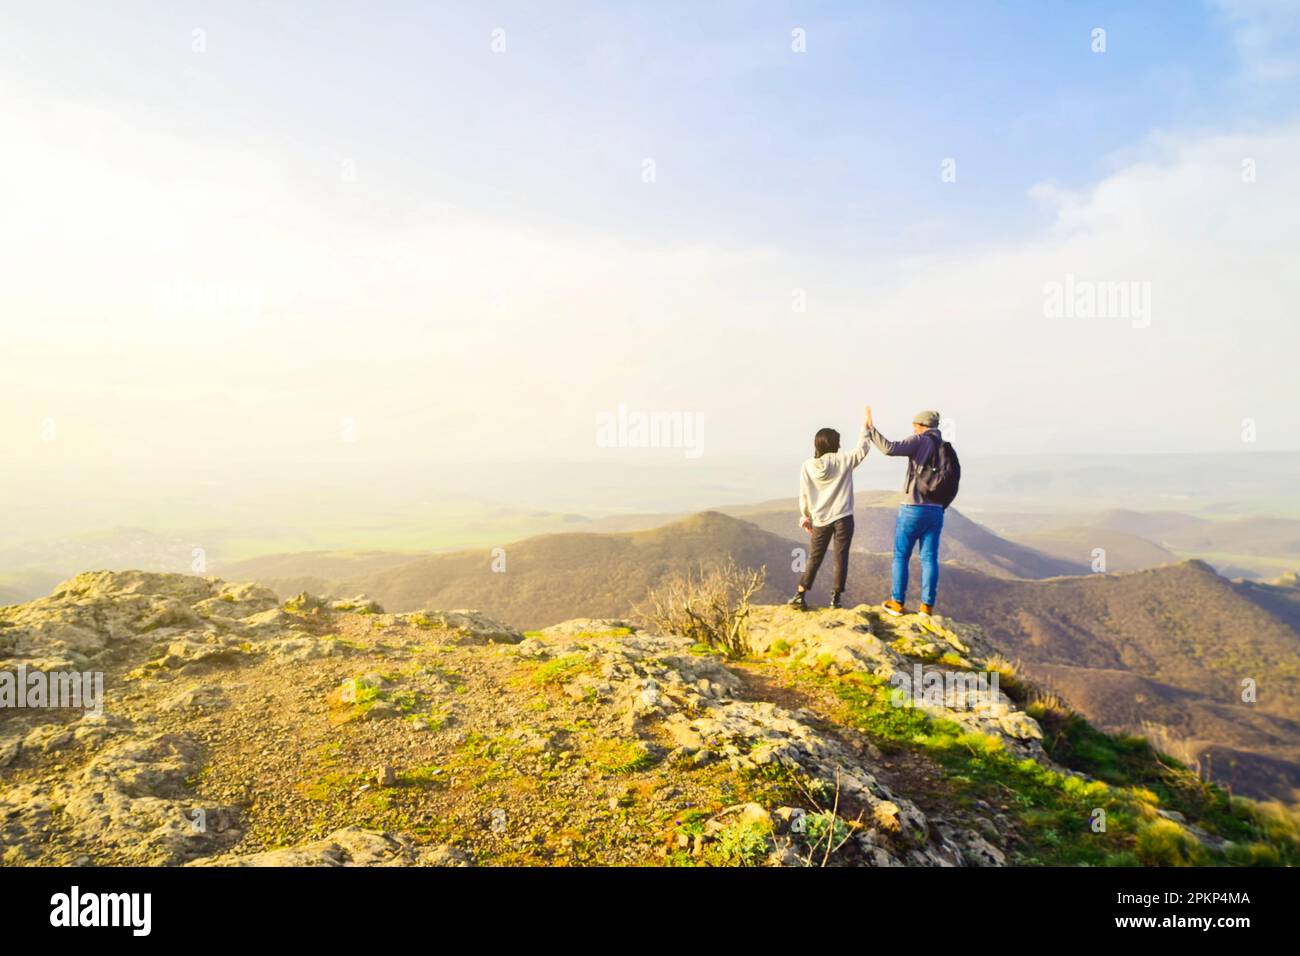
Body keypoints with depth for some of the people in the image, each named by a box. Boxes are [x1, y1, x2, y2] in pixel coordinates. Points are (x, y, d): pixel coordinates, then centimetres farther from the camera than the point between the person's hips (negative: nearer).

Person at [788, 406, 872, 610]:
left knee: (814, 558, 11)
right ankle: (836, 598, 4)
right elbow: (861, 450, -1)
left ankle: (800, 596, 9)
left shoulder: (807, 466, -1)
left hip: (820, 520, 3)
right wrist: (865, 426, 4)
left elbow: (804, 496, 3)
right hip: (842, 518, -3)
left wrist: (805, 516, 14)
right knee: (841, 558, 4)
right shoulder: (842, 460, -8)